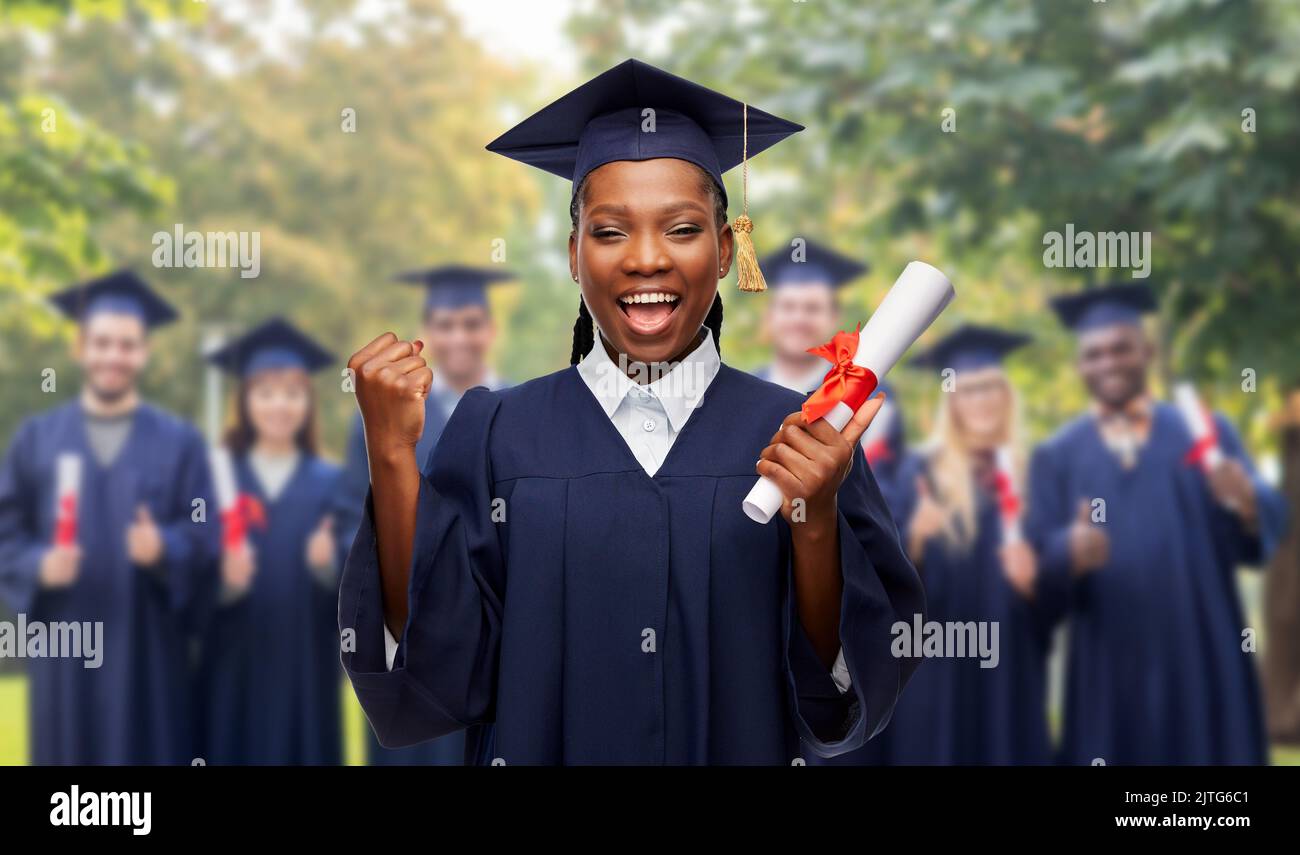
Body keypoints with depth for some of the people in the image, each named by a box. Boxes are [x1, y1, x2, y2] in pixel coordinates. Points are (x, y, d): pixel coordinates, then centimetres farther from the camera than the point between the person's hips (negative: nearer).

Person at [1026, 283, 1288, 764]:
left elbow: (1266, 530, -1)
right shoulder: (1056, 457, 8)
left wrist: (1245, 504, -24)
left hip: (1203, 660, 0)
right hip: (1109, 669, 0)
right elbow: (1036, 560, -2)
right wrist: (1070, 552, -24)